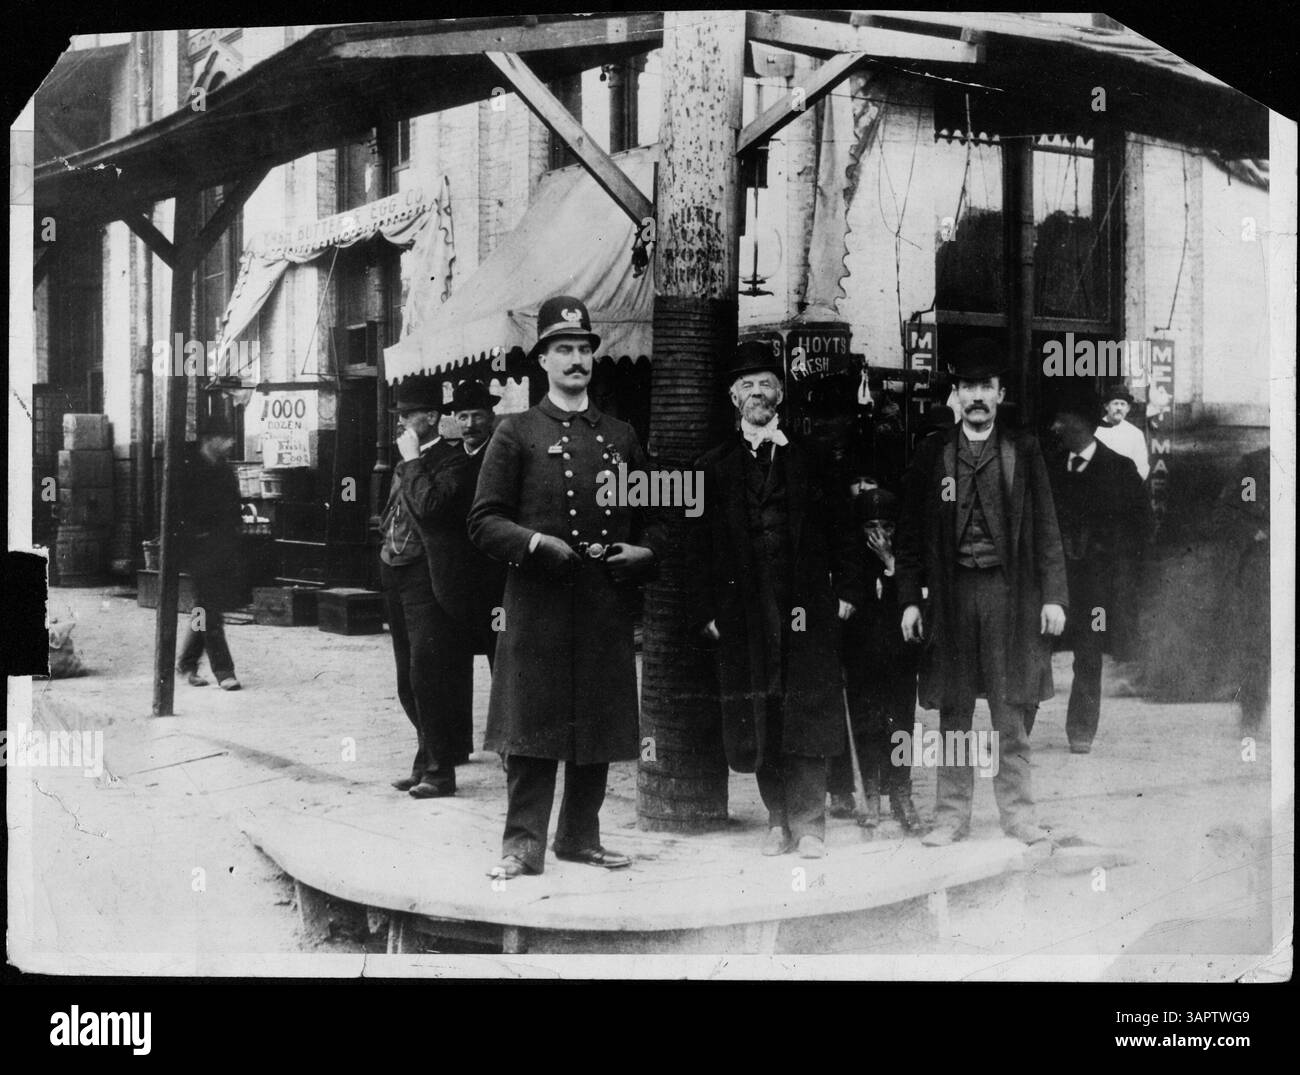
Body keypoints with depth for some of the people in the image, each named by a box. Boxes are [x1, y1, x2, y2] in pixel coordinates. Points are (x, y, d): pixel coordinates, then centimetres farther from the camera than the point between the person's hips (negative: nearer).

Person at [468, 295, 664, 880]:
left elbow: (652, 518, 21)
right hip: (538, 606, -4)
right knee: (531, 723, -5)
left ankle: (581, 837, 19)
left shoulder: (622, 436, 16)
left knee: (601, 723, 8)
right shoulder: (516, 433, 4)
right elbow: (484, 521, -1)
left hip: (608, 607, 4)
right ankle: (523, 843, 2)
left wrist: (642, 552, 0)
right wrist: (535, 542, -16)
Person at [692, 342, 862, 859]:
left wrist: (846, 589, 1)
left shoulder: (810, 458, 9)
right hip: (744, 613, 1)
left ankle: (808, 825, 3)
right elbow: (703, 545, 7)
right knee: (757, 723, 4)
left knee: (808, 716, -3)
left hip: (807, 608, -1)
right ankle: (778, 822, 15)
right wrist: (708, 609, 0)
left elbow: (838, 530, 8)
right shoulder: (715, 467, 9)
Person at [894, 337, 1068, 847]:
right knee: (953, 714, 6)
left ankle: (1017, 813, 11)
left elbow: (1045, 527, 5)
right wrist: (909, 599, 2)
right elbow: (910, 532, 8)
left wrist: (1053, 596, -2)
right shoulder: (931, 453, 7)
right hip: (950, 594, 1)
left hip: (1009, 593, -1)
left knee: (1010, 713, 3)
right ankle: (952, 814, 13)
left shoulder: (1023, 450, 6)